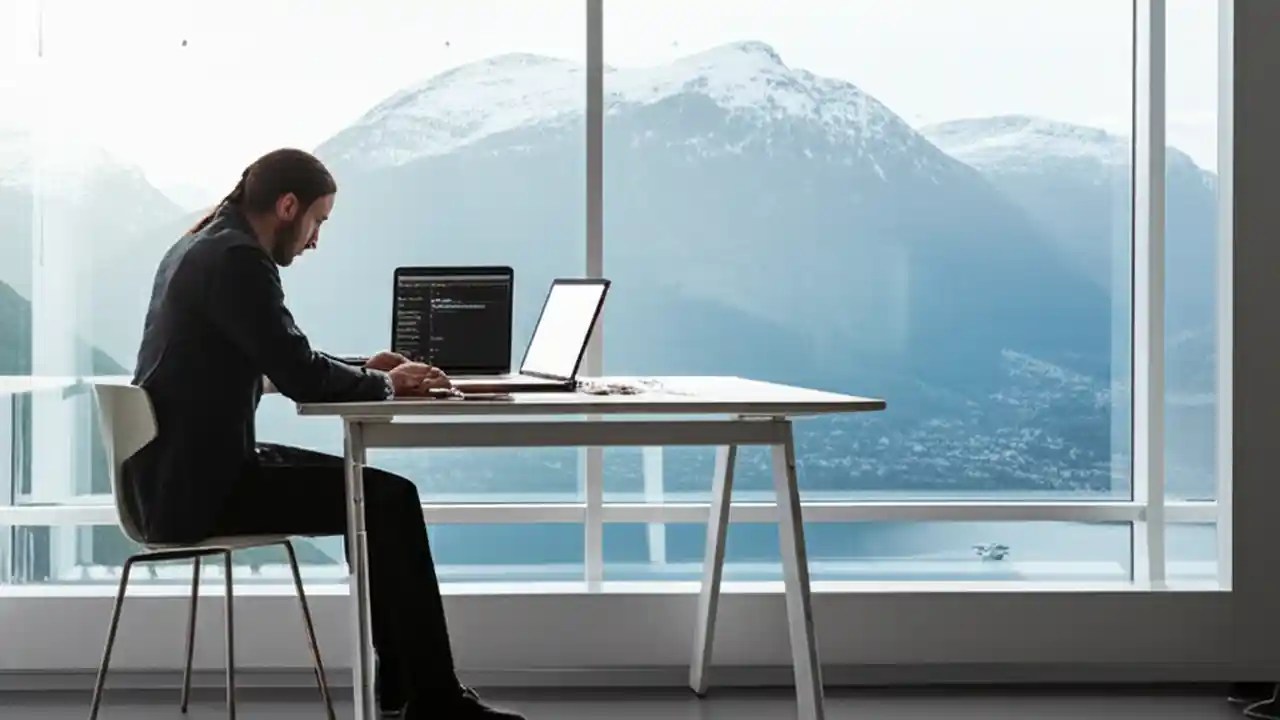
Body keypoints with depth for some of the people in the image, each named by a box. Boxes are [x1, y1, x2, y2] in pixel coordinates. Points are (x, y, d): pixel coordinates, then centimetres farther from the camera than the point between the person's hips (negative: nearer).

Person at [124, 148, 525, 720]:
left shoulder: (203, 246, 15)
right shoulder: (237, 259, -17)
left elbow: (277, 365, 24)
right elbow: (299, 378, -21)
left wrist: (364, 371, 13)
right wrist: (384, 384, -4)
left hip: (186, 469, 11)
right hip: (200, 484, -11)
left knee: (376, 493, 15)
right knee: (390, 499, -8)